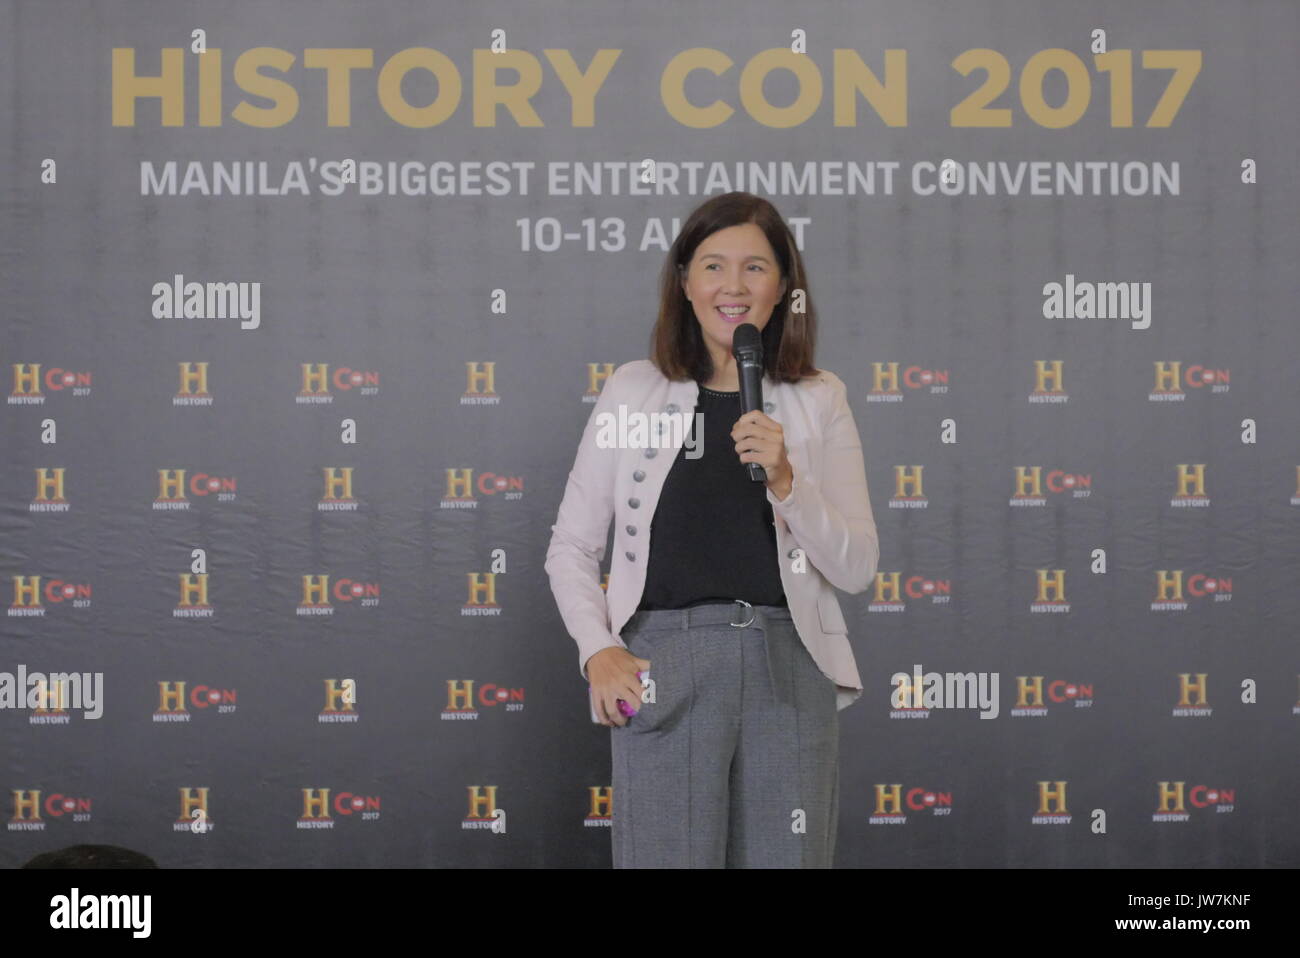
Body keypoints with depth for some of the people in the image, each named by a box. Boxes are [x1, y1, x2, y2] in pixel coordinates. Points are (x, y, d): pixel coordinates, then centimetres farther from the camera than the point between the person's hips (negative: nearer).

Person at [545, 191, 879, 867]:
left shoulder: (818, 401, 8)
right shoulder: (633, 390, 6)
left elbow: (857, 570, 3)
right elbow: (571, 546, 10)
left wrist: (785, 480, -11)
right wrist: (598, 650, -5)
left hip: (789, 667, 1)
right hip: (664, 668, -1)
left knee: (787, 860, 2)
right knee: (669, 859, -1)